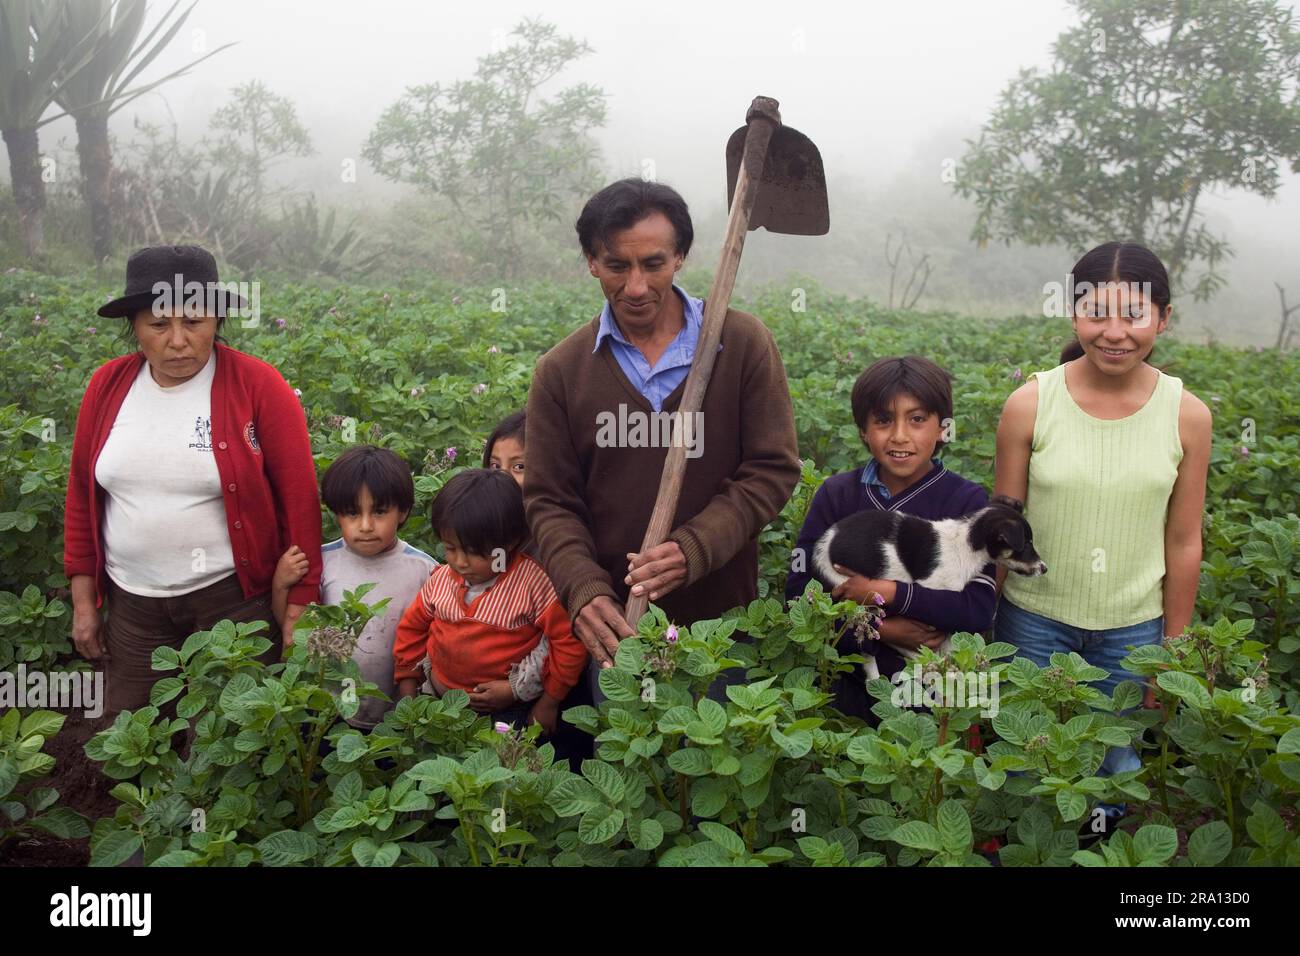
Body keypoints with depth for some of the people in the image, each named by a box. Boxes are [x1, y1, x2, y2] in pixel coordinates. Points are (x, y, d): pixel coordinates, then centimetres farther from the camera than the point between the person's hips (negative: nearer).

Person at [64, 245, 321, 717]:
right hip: (132, 600, 4)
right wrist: (83, 598, 10)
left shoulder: (258, 386, -13)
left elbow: (299, 497, -10)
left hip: (234, 595, -4)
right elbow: (82, 493, 10)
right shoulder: (108, 384, 0)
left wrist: (300, 603, -9)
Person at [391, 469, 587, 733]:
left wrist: (549, 703, -7)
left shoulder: (533, 583, -17)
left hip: (510, 712, -4)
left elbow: (569, 643, -13)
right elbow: (412, 629, 12)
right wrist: (407, 692, 9)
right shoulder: (441, 579, -2)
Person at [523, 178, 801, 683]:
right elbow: (549, 501, -1)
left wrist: (694, 548, -20)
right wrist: (585, 590, -19)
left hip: (725, 617, 0)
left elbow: (773, 469, -6)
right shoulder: (560, 371, -1)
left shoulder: (744, 343, -4)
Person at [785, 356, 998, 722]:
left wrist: (889, 592, -22)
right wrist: (879, 628, -19)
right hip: (847, 686, 1)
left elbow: (979, 609, -15)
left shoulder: (968, 502, -6)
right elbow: (798, 593, -8)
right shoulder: (836, 494, -2)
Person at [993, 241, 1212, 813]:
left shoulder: (1188, 416, -9)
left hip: (1132, 630, 1)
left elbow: (1182, 542, 1)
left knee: (1114, 765, 16)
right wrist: (980, 629, 2)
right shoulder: (1029, 405, -13)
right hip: (1034, 620, -1)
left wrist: (1174, 648, 7)